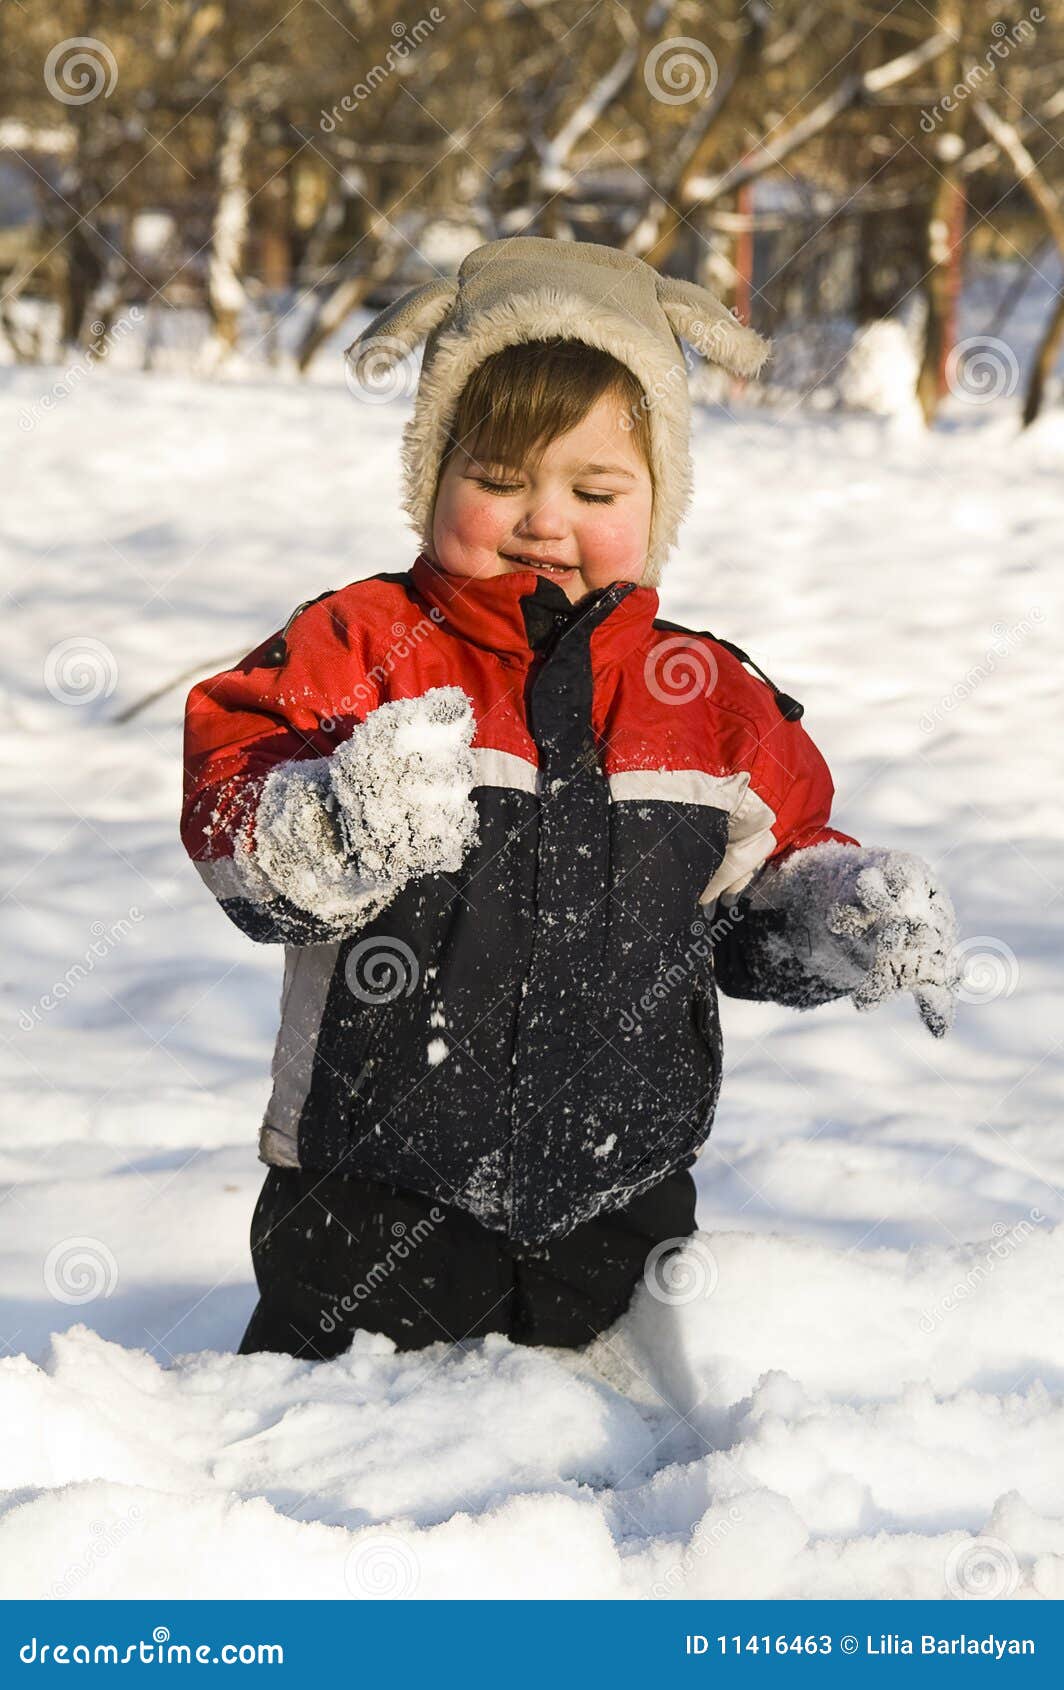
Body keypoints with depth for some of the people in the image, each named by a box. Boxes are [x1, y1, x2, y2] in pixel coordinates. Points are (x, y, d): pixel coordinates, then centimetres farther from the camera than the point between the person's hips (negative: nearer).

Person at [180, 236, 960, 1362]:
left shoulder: (712, 699, 5)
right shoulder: (360, 648, -6)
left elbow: (761, 890, 15)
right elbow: (228, 822, -16)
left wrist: (840, 913, -5)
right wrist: (340, 825, -35)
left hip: (622, 1194, 3)